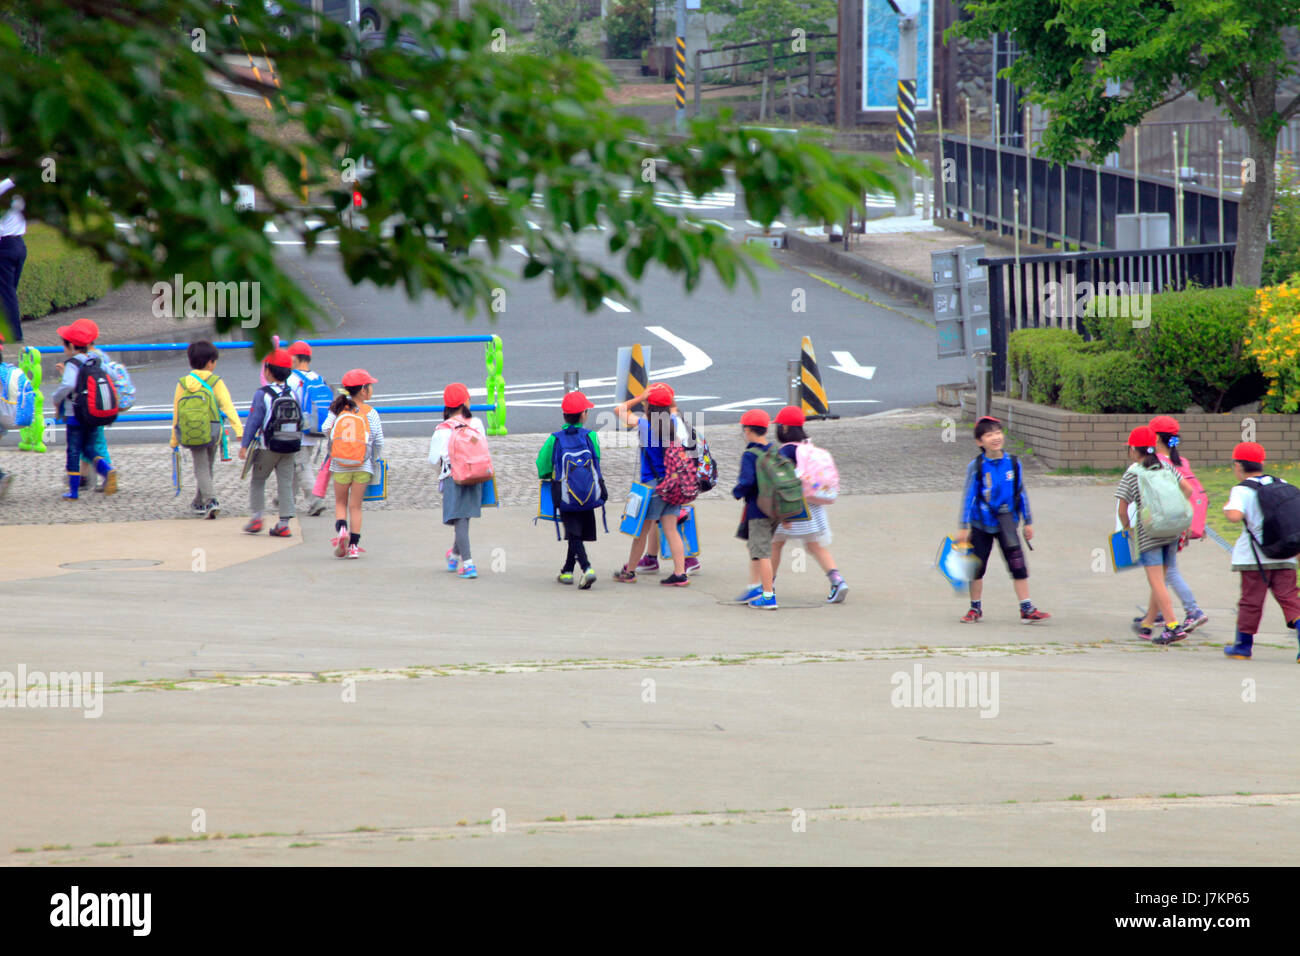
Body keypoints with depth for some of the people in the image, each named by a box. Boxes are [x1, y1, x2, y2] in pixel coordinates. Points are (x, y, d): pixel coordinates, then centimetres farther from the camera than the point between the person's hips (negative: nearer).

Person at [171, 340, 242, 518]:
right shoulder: (216, 382, -5)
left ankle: (211, 500, -20)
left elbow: (176, 412, 3)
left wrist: (174, 439, 11)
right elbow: (228, 406, -14)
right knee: (207, 468, 18)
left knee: (201, 469, 1)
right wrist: (239, 430, -19)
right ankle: (198, 503, 29)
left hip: (192, 436, 0)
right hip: (212, 435, 0)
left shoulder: (183, 383, 0)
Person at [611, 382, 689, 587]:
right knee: (671, 530, 6)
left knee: (641, 531, 7)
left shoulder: (644, 425, -14)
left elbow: (619, 411, -3)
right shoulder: (673, 424, -1)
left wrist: (642, 397, 1)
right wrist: (669, 396, 8)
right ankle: (680, 573, 0)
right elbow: (674, 407, 23)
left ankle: (629, 572, 20)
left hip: (652, 486, -5)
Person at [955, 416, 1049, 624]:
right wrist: (964, 527, -7)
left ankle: (1027, 610, 0)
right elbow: (968, 497, -6)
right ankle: (975, 608, 22)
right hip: (981, 525, -2)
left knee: (1018, 566, -4)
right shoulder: (976, 467, -8)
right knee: (977, 567, 6)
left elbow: (1022, 494, 7)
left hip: (1007, 524, 2)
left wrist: (1028, 522, 9)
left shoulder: (1013, 464, -1)